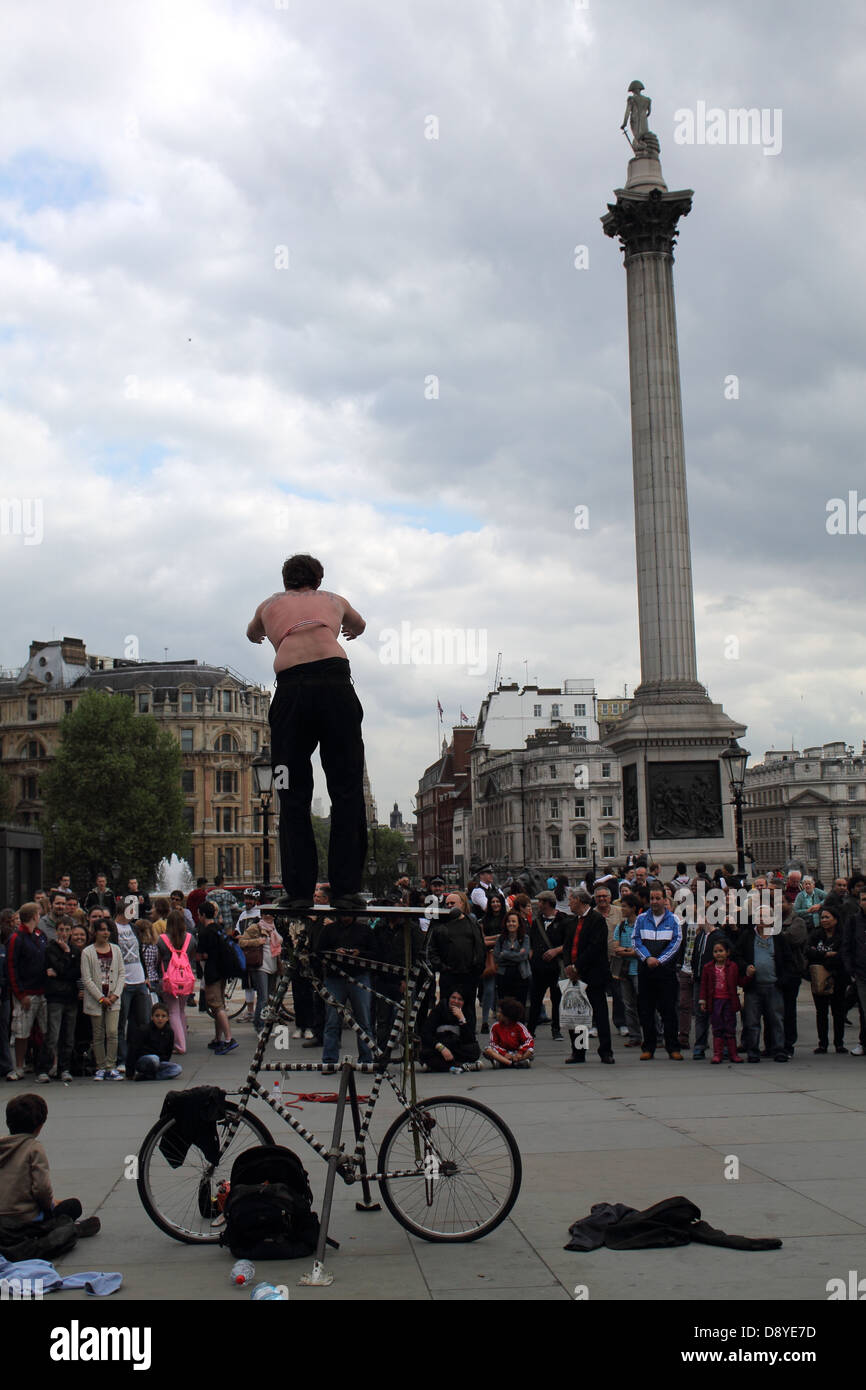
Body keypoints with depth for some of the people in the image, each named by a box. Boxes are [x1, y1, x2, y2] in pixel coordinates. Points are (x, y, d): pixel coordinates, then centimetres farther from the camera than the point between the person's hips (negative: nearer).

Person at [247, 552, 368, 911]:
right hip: (335, 684, 0)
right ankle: (346, 888, -1)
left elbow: (252, 632, 52)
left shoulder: (270, 605, 27)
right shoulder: (333, 599, 29)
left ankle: (299, 890, 1)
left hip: (291, 690, 0)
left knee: (293, 795, 6)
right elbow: (359, 625, 53)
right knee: (346, 790, 4)